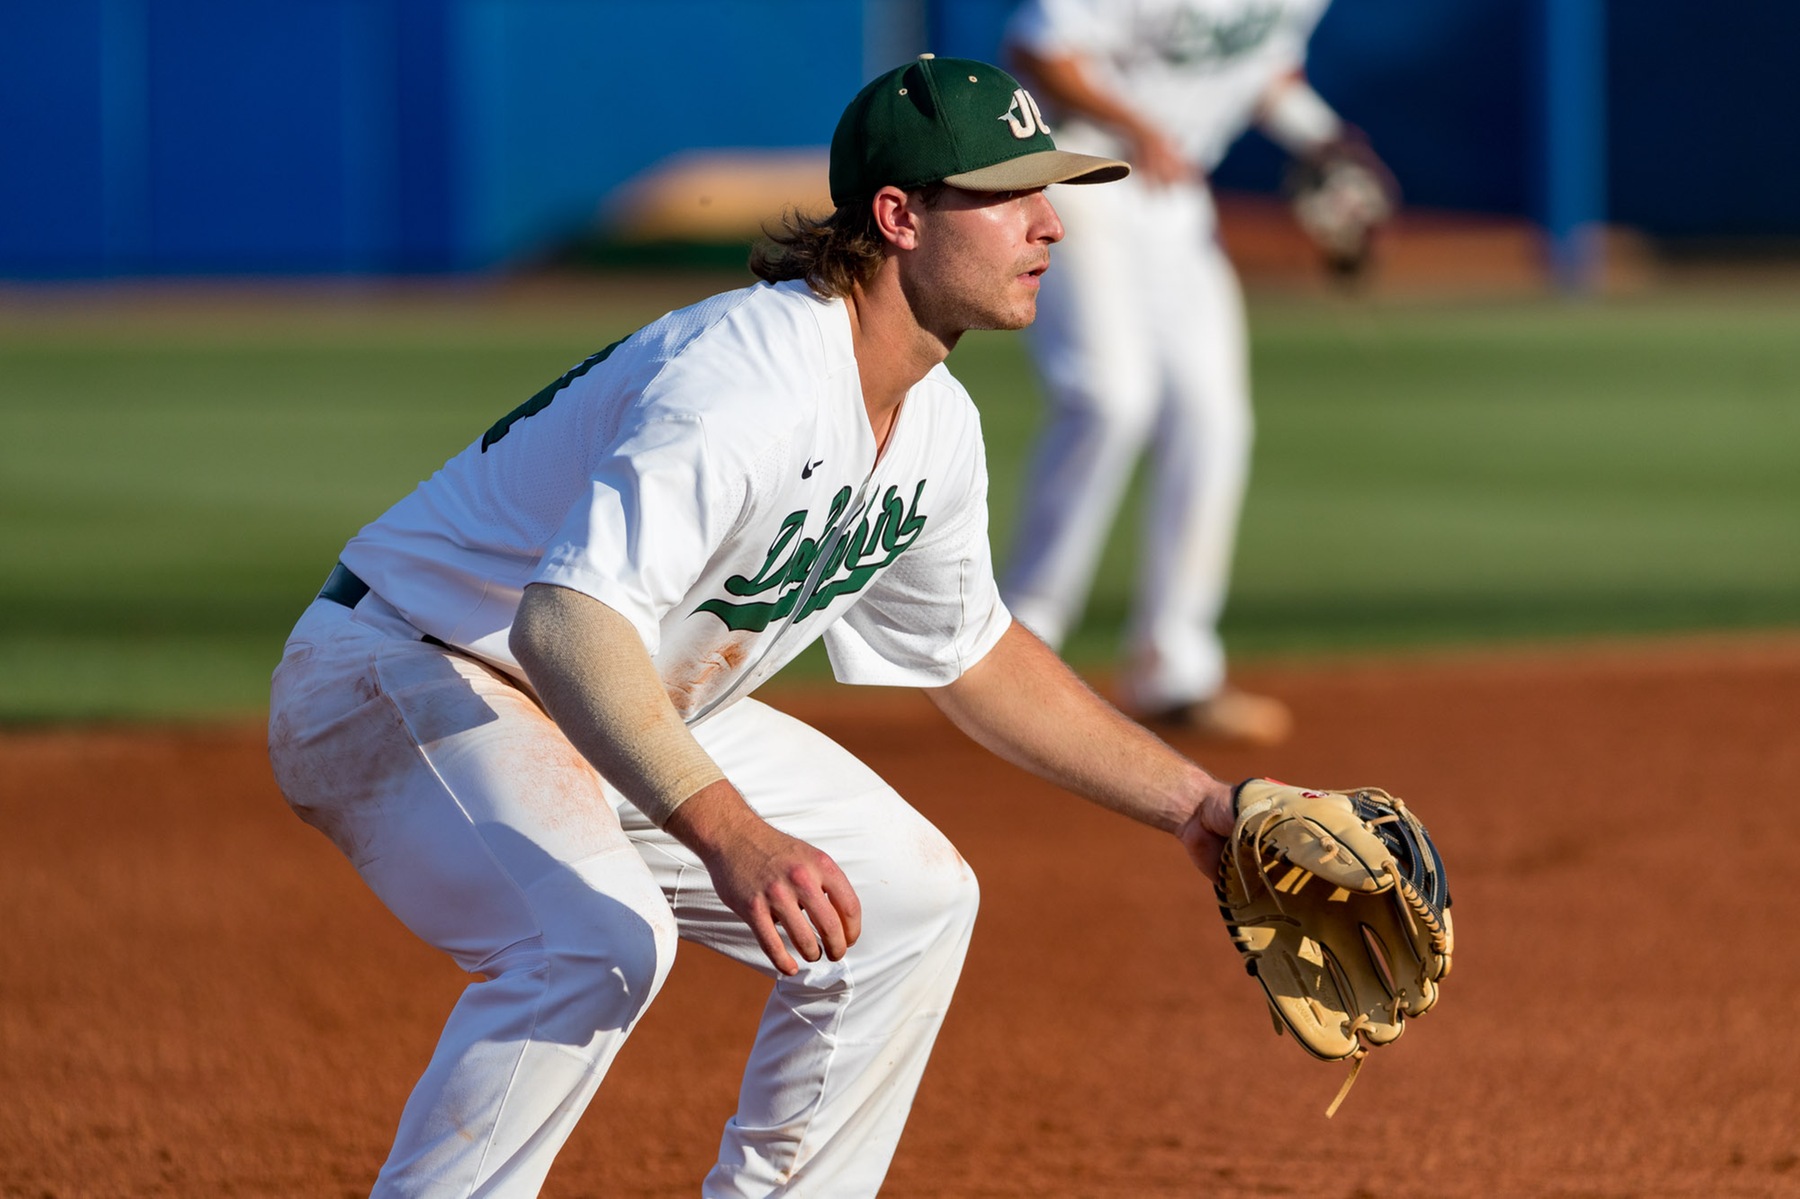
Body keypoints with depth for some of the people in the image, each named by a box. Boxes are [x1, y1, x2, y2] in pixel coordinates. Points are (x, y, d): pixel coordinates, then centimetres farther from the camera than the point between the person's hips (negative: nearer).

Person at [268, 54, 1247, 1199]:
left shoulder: (936, 427, -1)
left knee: (913, 898, 9)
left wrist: (1196, 804, 16)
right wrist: (729, 835, -55)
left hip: (629, 715, 10)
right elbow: (565, 624, -44)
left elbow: (974, 655, 18)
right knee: (597, 940, -35)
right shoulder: (748, 382, -32)